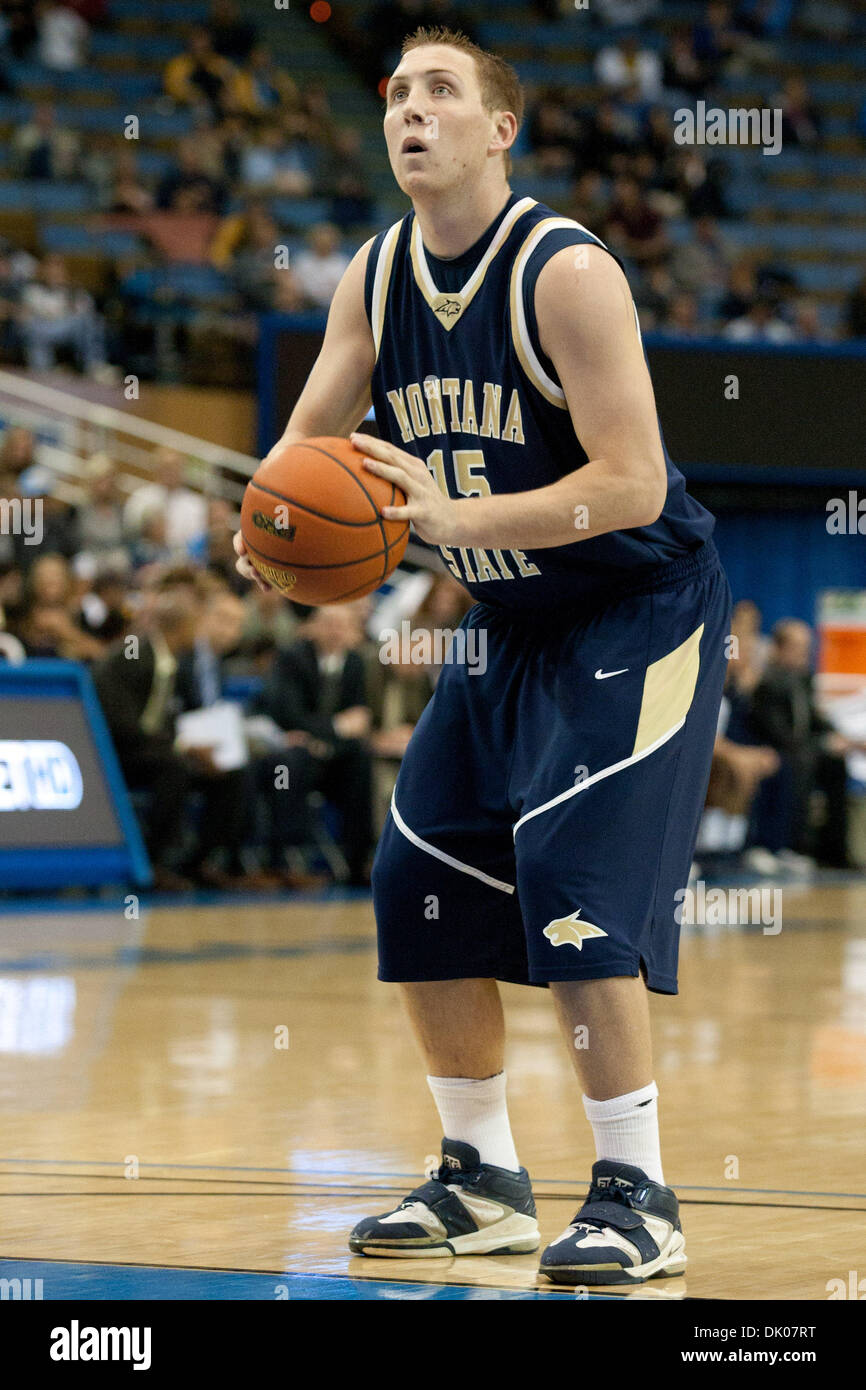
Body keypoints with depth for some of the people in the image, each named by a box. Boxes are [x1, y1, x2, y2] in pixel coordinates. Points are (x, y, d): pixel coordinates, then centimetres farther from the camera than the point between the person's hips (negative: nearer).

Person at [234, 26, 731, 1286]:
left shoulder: (567, 272, -22)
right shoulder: (374, 278, 0)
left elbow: (632, 485, -27)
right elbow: (312, 435, 4)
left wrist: (452, 517, -35)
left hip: (640, 613, -8)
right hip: (511, 624, 8)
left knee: (573, 874, -20)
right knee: (422, 876, 4)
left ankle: (637, 1193, -12)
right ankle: (484, 1182, 16)